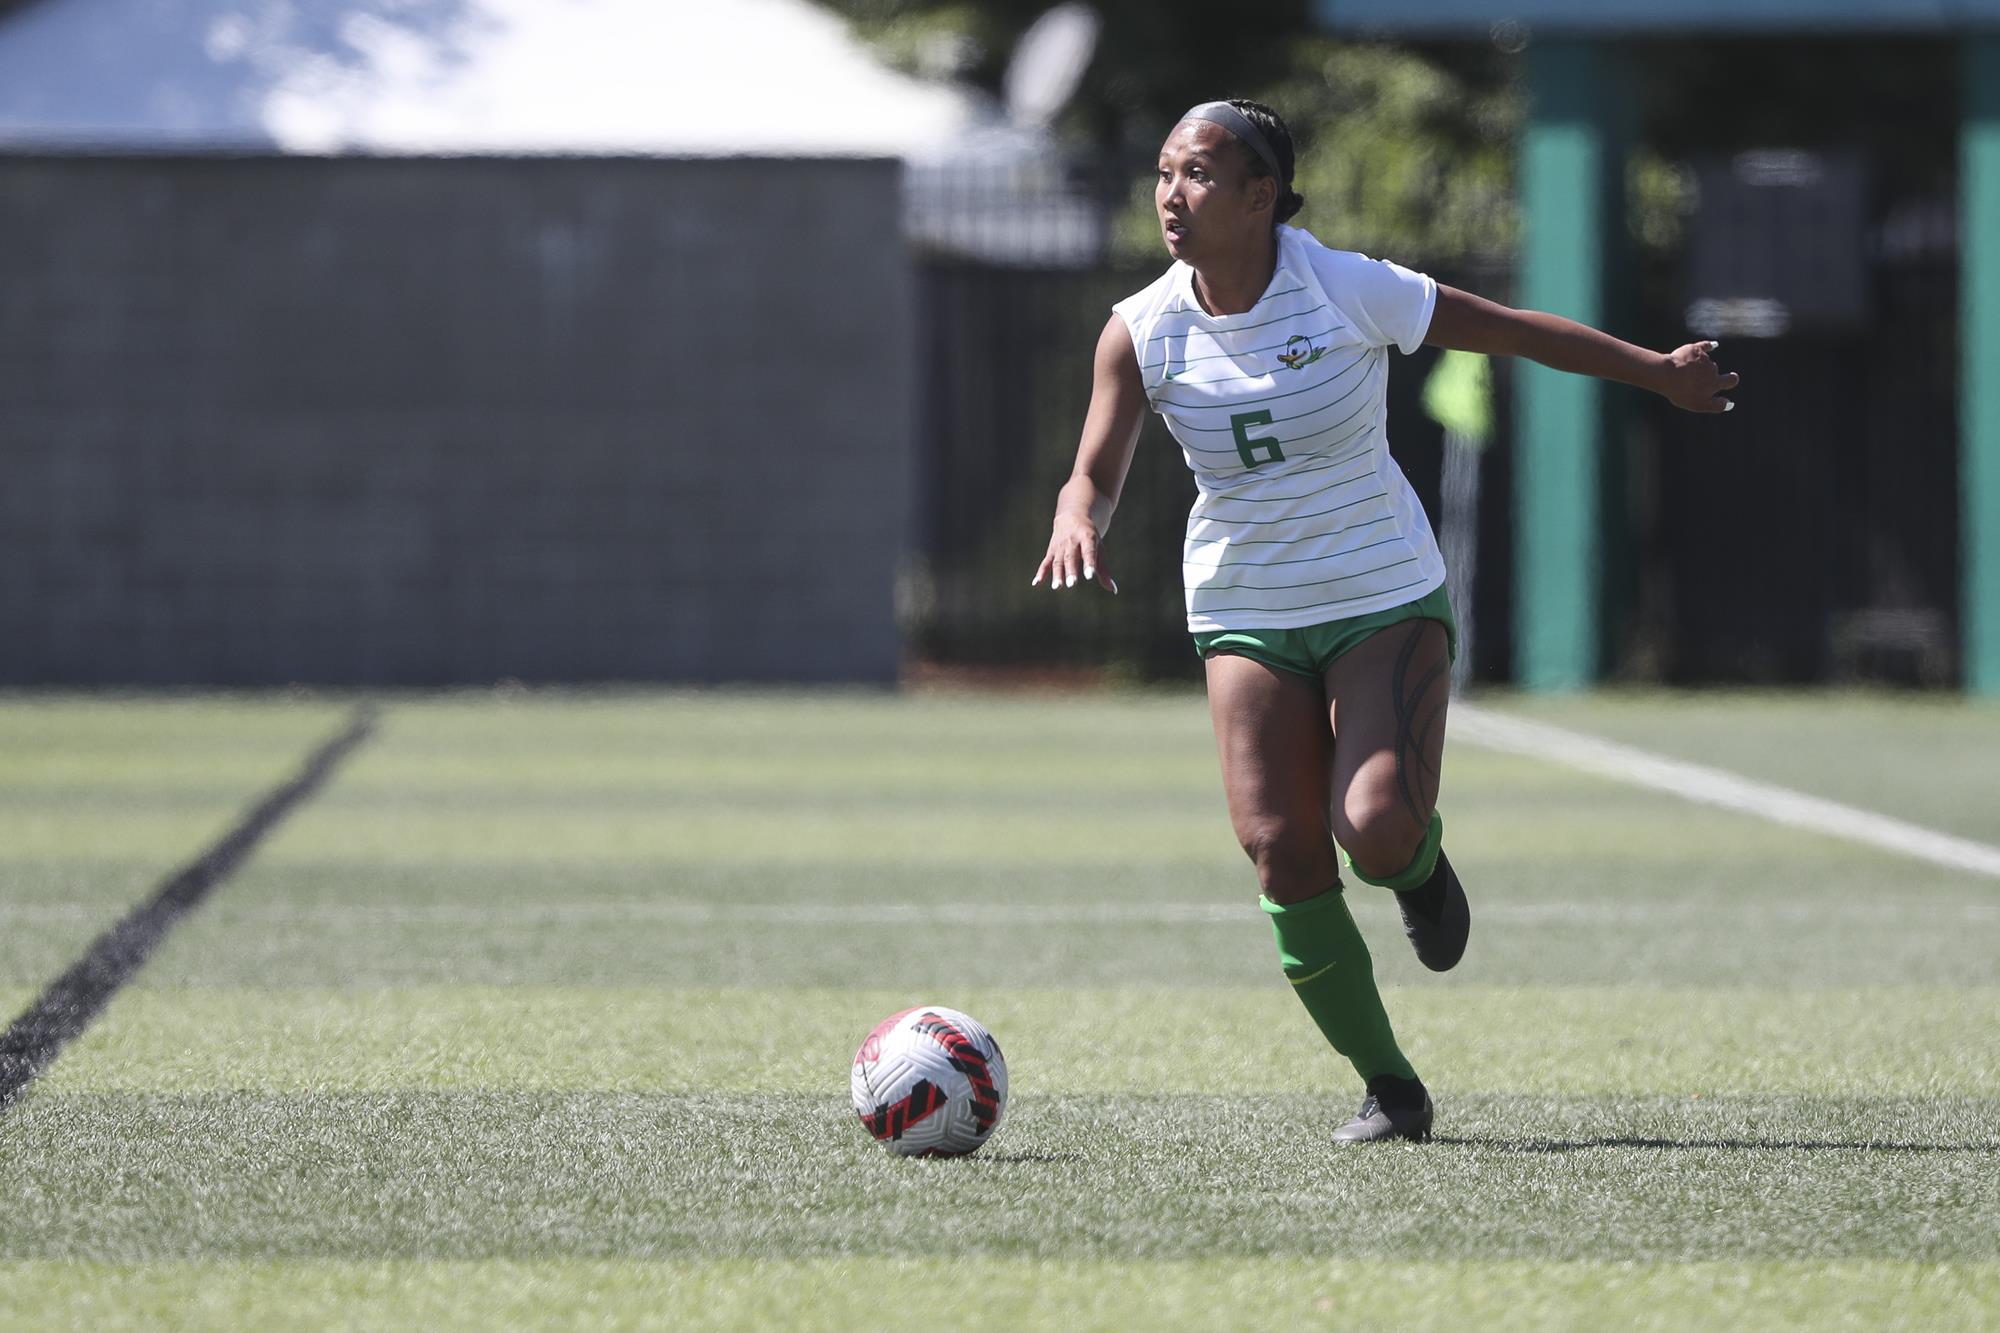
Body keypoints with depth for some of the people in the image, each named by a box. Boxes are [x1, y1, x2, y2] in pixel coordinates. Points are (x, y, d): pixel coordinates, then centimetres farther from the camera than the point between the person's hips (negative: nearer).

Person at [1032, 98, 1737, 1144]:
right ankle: (1389, 1090, 4)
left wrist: (1659, 373, 8)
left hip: (1385, 599, -3)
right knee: (1281, 853, -11)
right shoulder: (1142, 332, -7)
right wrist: (1077, 527, -32)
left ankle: (1421, 865, 16)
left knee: (1376, 829, -24)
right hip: (1244, 615, 3)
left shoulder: (1350, 291, -14)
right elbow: (1092, 479, -6)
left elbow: (1520, 333, -3)